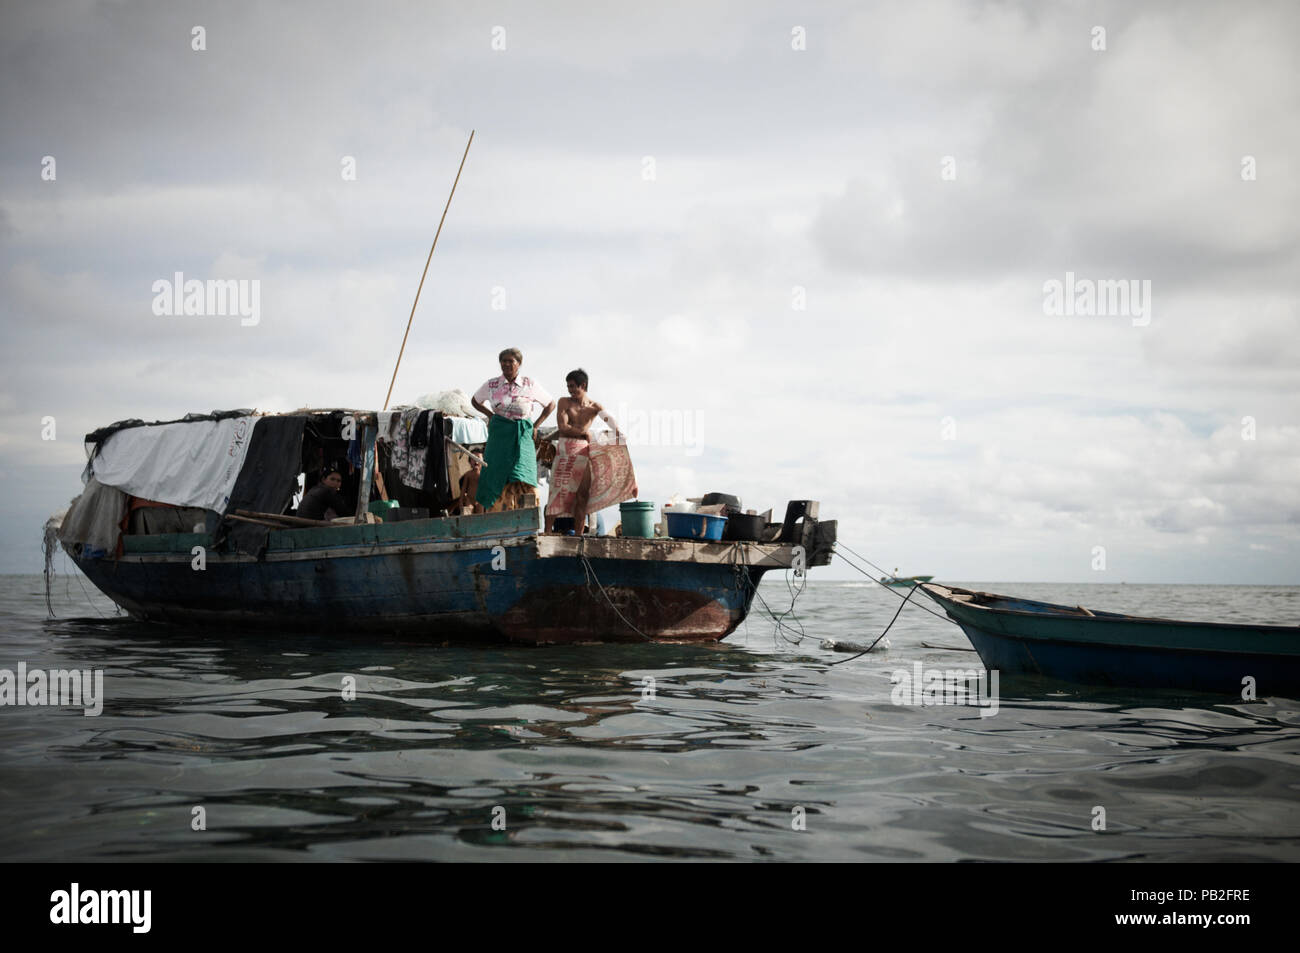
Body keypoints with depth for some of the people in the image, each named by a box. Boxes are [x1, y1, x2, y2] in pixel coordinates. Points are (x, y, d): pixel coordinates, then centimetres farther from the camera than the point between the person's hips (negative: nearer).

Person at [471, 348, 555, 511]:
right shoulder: (492, 385, 7)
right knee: (497, 479, -5)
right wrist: (491, 415, 11)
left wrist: (535, 426, 8)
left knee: (521, 482, -16)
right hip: (499, 436, 2)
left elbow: (550, 404, 16)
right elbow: (475, 401, 26)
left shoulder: (530, 385, 4)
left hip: (522, 437, -2)